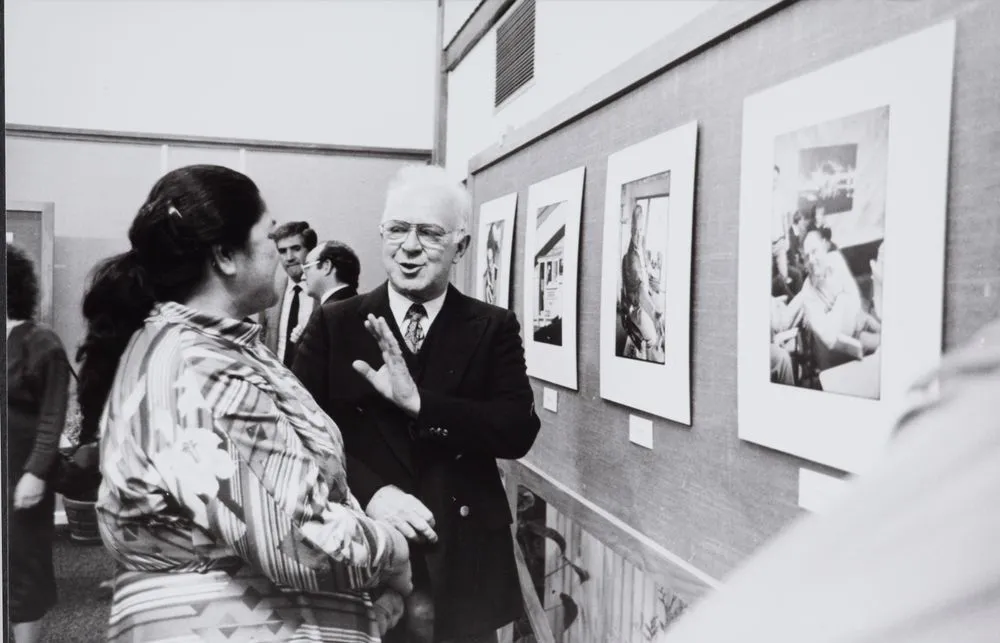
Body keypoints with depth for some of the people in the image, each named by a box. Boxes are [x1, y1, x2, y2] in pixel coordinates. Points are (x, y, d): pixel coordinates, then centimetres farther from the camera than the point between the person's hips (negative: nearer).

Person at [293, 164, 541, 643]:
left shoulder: (494, 329, 0)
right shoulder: (333, 324, 1)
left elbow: (519, 431, -11)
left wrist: (418, 401, -22)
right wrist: (370, 491, -20)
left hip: (464, 562, 0)